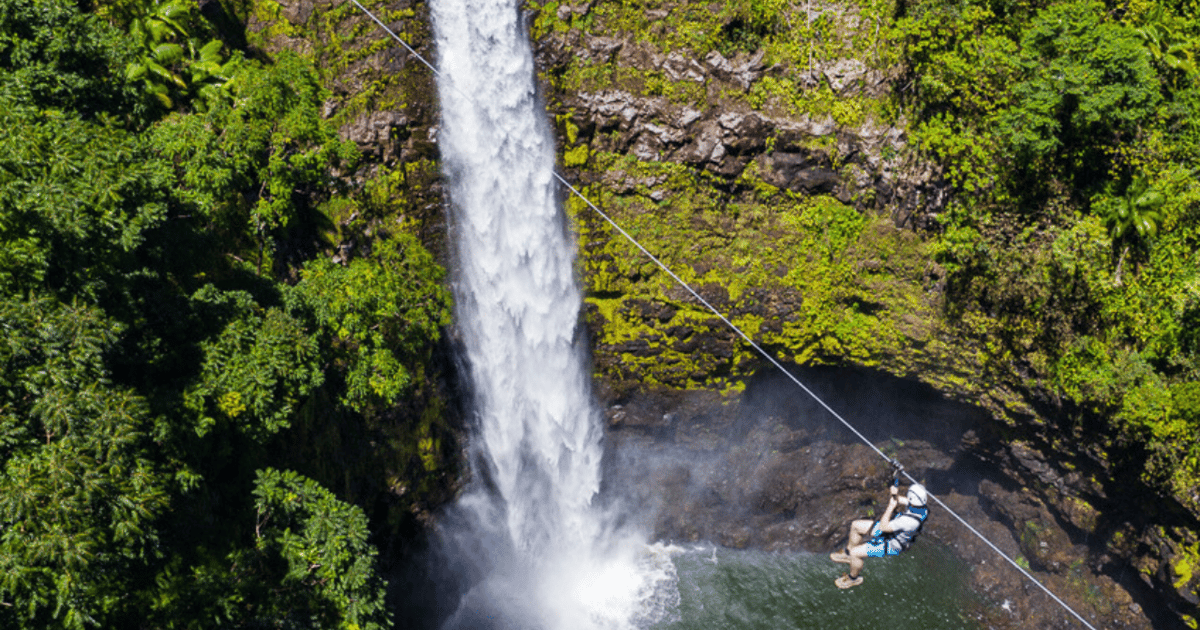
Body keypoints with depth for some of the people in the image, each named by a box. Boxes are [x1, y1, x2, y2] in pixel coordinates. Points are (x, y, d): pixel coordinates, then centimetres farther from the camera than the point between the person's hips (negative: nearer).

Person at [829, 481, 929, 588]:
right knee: (855, 525, 13)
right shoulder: (917, 504, -18)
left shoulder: (909, 521, -43)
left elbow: (883, 527, -33)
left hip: (891, 544, -9)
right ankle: (847, 554, 38)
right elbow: (897, 501, 2)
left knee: (854, 553, -10)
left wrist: (890, 507, -28)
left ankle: (853, 578, 22)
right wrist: (894, 494, -21)